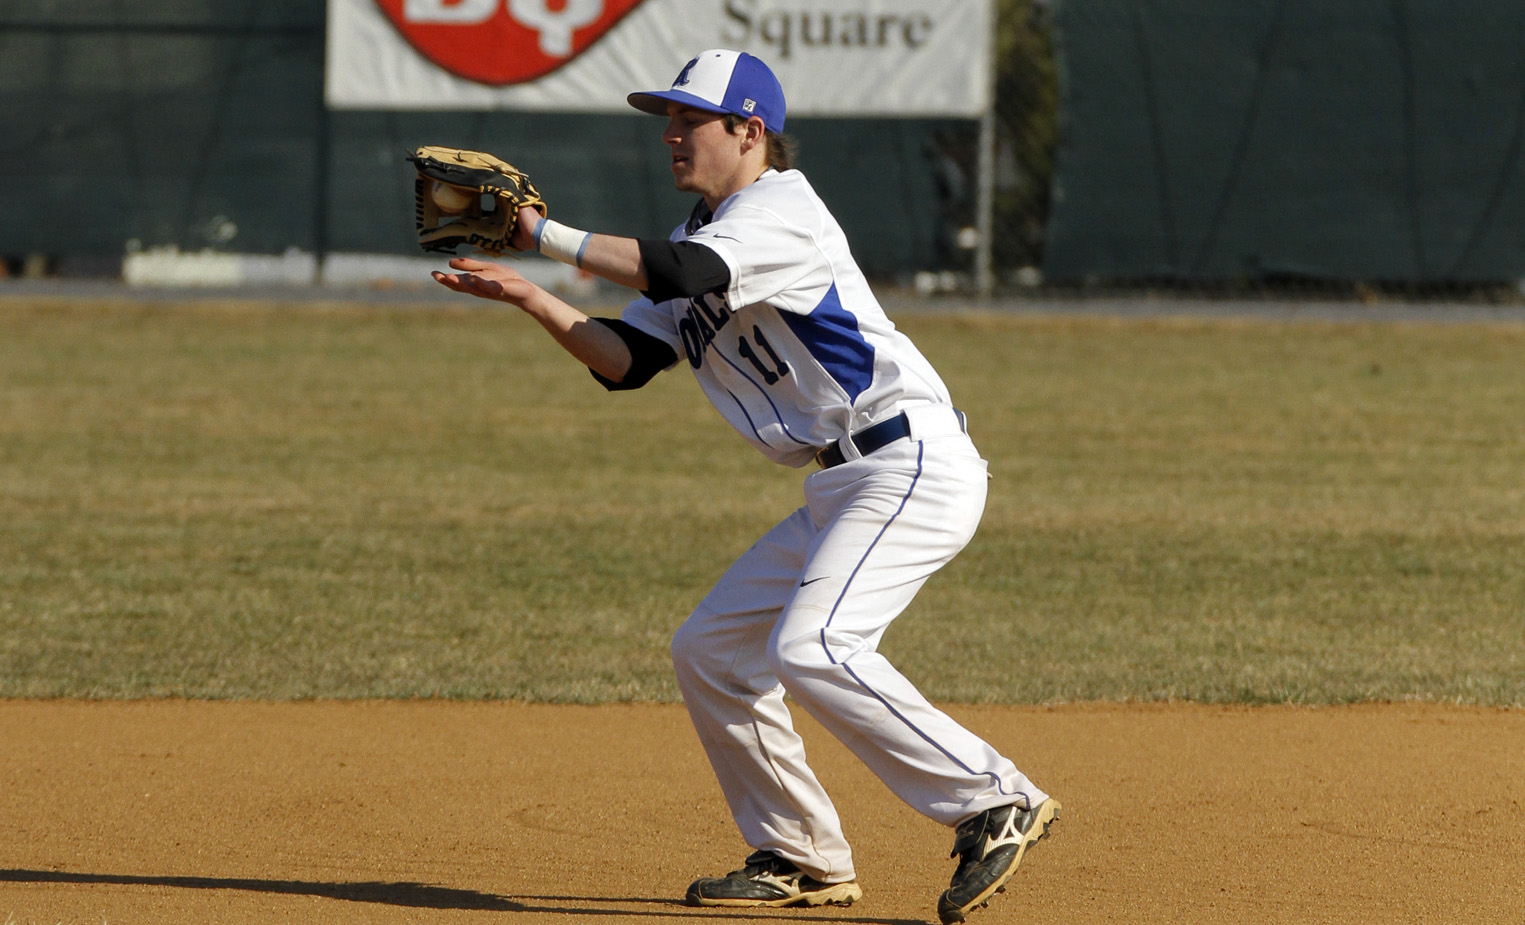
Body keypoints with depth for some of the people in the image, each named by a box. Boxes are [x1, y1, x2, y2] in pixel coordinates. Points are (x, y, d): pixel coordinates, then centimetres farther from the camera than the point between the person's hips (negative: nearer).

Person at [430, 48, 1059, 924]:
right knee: (709, 651, 11)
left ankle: (997, 803, -23)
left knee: (811, 647, -26)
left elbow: (681, 273, -29)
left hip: (913, 464, -10)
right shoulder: (699, 237, 18)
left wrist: (545, 234, -22)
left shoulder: (781, 209, -11)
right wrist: (529, 297, 0)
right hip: (845, 490, 10)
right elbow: (629, 359, 13)